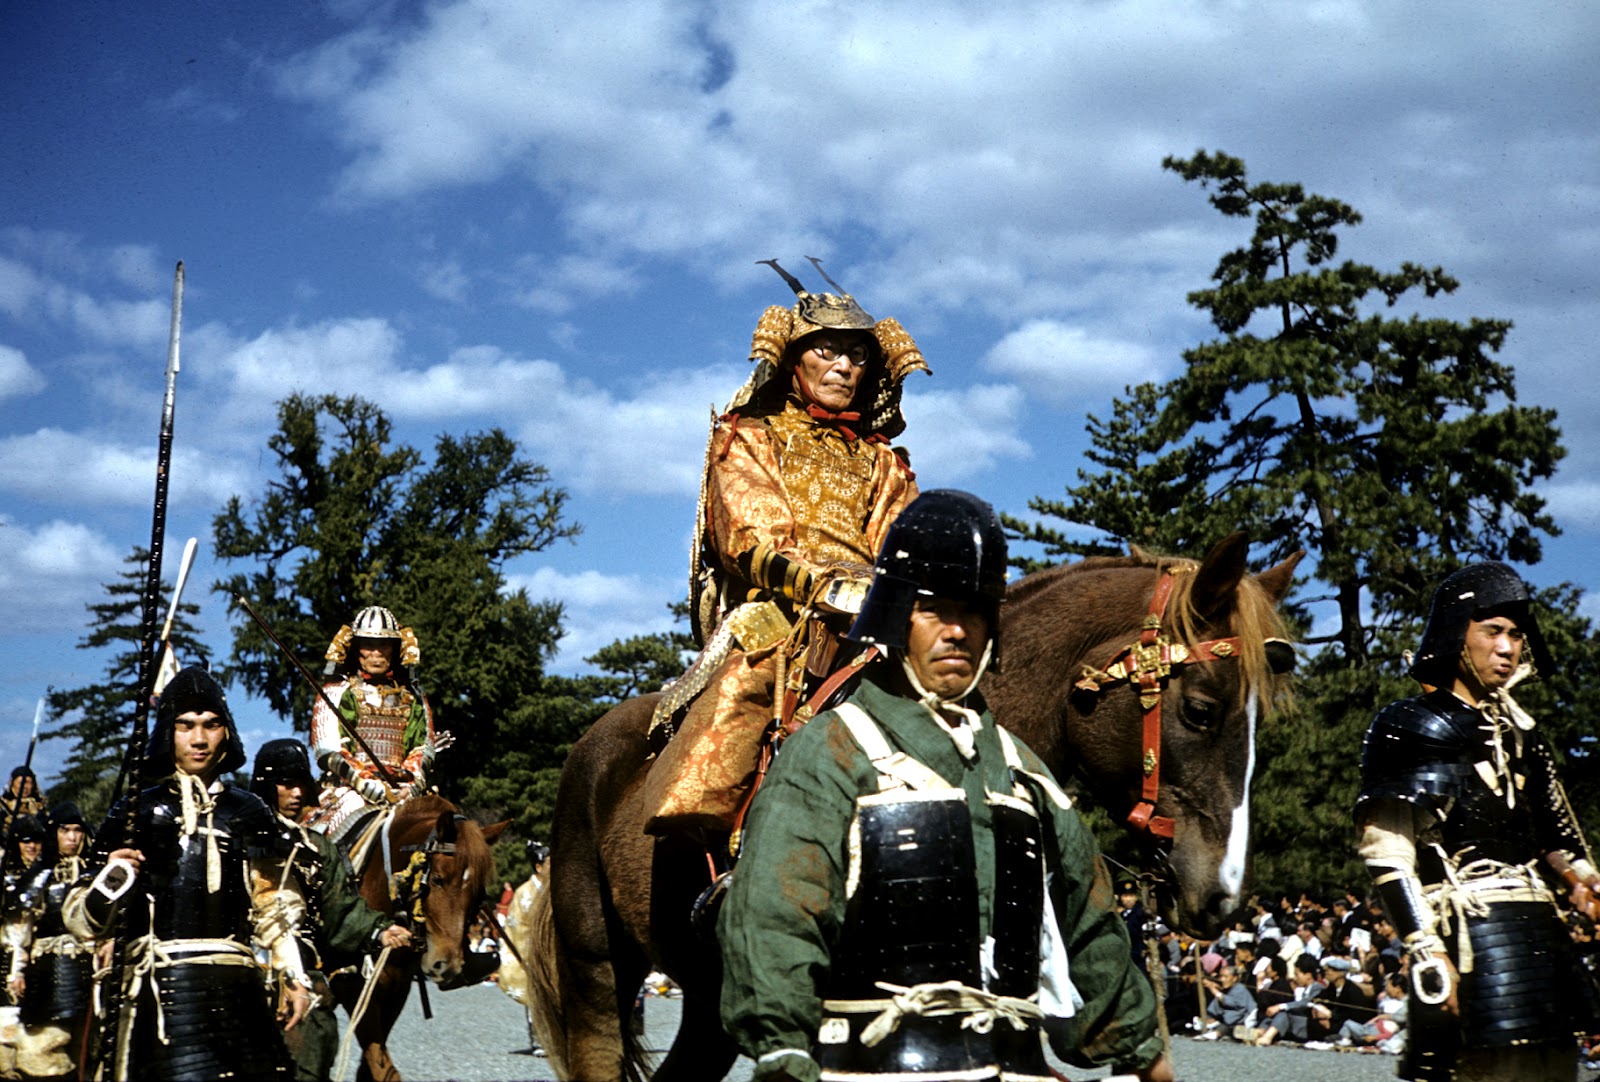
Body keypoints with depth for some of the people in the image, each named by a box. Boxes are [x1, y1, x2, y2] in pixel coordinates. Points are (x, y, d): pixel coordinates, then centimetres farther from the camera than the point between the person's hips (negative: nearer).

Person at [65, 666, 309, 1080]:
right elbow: (82, 921, 4)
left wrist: (292, 976, 13)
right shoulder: (136, 811, 5)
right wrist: (109, 882, -16)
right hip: (158, 995, -3)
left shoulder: (249, 812, 14)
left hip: (237, 994, 3)